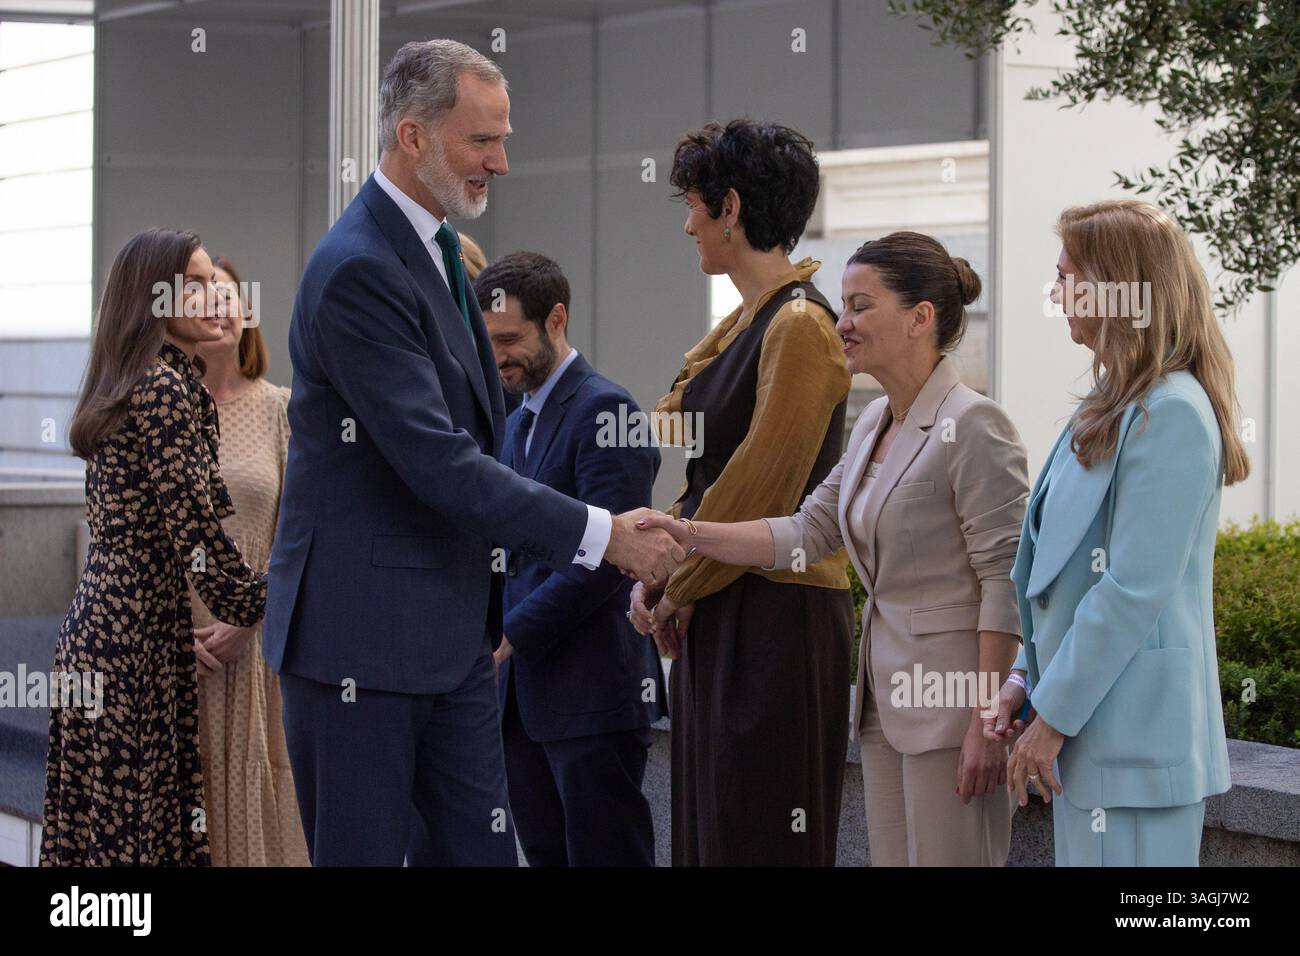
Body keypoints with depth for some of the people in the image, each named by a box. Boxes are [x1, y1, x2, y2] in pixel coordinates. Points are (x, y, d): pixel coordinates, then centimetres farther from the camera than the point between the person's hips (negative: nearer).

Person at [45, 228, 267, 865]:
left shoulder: (120, 388, 17)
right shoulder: (165, 388, -12)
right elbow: (196, 525, -17)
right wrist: (255, 606, -4)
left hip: (99, 615, 9)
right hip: (139, 627, -9)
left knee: (97, 819, 9)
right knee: (138, 815, -7)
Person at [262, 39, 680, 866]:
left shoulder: (436, 252, 14)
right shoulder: (358, 270, -18)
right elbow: (437, 462, -23)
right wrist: (602, 535, -20)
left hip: (451, 635, 9)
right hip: (362, 635, -9)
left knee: (480, 849, 8)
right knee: (364, 851, -1)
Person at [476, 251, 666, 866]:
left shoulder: (606, 411, -11)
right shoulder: (517, 424, 18)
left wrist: (506, 638, -18)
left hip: (592, 691, -9)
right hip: (525, 693, 9)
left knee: (603, 857, -4)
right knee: (546, 854, 10)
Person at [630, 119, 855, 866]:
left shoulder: (800, 326, -15)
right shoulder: (741, 325, 14)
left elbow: (762, 487, -17)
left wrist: (681, 587, -8)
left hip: (777, 615, -9)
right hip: (714, 617, 10)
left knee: (762, 838, -4)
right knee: (707, 830, 13)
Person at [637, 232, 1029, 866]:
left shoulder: (972, 425, -14)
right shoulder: (874, 422, 14)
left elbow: (1004, 581, -16)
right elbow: (809, 533, 12)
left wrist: (985, 723, -19)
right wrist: (687, 536, 1)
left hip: (951, 695, -9)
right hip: (886, 695, 9)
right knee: (890, 859, 11)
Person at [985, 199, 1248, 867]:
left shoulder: (1170, 415, -15)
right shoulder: (1117, 407, 15)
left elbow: (1133, 590, -19)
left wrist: (1054, 717, -16)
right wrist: (1026, 678, 10)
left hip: (1134, 737, -9)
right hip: (1093, 736, 9)